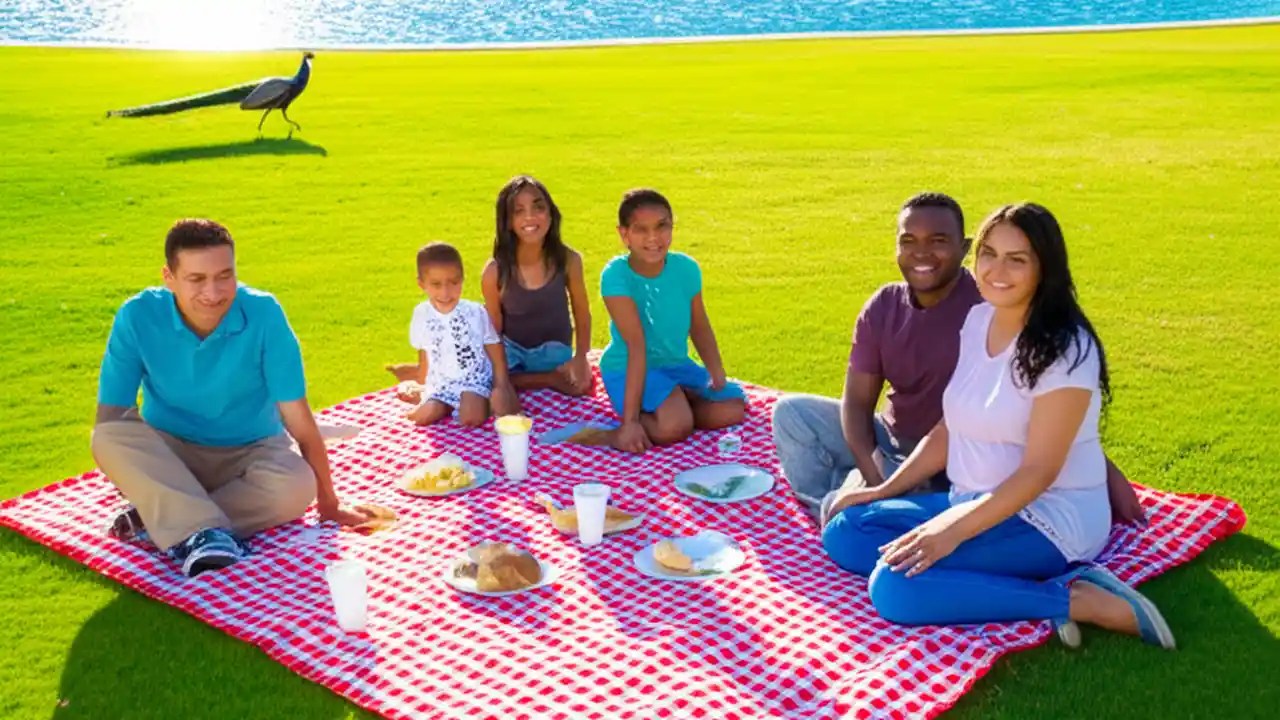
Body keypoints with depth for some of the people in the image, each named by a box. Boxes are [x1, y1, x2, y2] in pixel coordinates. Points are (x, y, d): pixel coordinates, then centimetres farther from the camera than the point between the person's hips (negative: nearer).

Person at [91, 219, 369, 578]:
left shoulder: (263, 314, -20)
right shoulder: (137, 316, -17)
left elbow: (298, 417, -15)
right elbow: (110, 417, -12)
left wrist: (329, 505, -10)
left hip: (250, 451, -1)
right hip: (169, 454, 1)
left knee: (296, 486, -33)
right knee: (109, 436, -29)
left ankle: (157, 516, -22)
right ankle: (205, 533, -38)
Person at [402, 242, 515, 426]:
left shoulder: (476, 312, -8)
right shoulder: (422, 314, 0)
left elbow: (496, 352, 0)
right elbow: (424, 356, 13)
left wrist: (501, 387, -5)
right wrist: (422, 389, 17)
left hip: (474, 381, -3)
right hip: (440, 385, 3)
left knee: (471, 418, -30)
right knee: (422, 416, -23)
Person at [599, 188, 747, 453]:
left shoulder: (686, 268, -9)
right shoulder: (616, 275, -23)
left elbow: (699, 327, 5)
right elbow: (636, 345, -28)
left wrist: (718, 377, -6)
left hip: (676, 364, 6)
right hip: (628, 370, -6)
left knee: (733, 408, -10)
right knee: (675, 425, -30)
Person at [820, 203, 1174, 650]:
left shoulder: (1064, 349, -18)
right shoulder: (976, 320, 6)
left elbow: (1038, 471, -21)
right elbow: (950, 429, 12)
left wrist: (955, 530, -29)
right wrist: (884, 490, 5)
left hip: (1047, 520, -9)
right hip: (975, 502, 9)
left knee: (896, 586, -27)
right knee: (845, 533, -3)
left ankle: (1078, 600, -18)